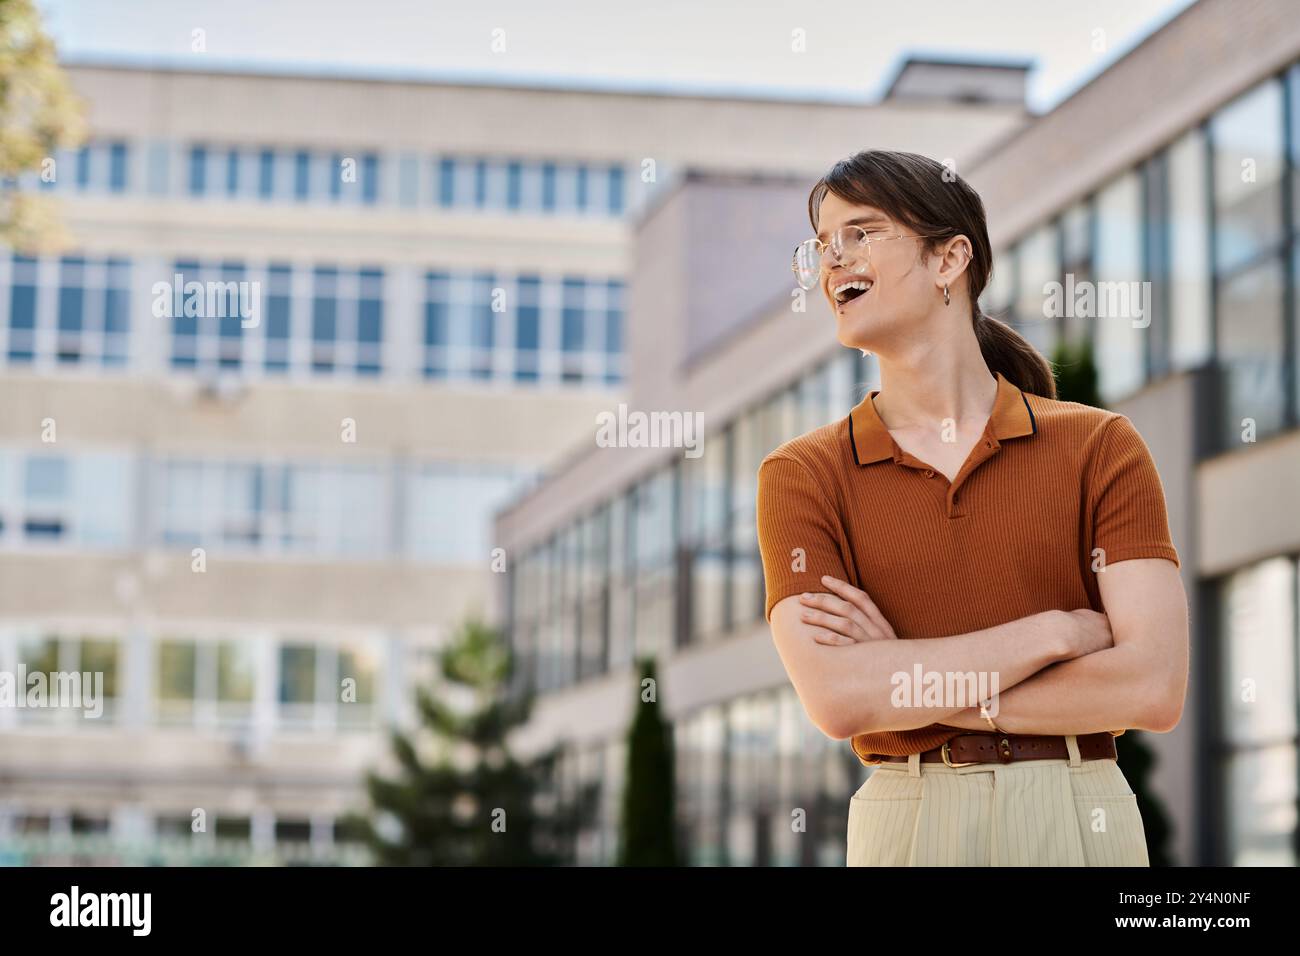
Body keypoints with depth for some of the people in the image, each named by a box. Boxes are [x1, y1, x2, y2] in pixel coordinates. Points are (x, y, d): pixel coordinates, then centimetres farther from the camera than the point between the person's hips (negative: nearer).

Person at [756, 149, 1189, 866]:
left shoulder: (1101, 448, -1)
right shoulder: (801, 476, 0)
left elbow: (1155, 689, -11)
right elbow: (835, 699, -13)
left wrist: (900, 679, -11)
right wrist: (1060, 631, -12)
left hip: (1081, 826, 0)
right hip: (903, 823, 0)